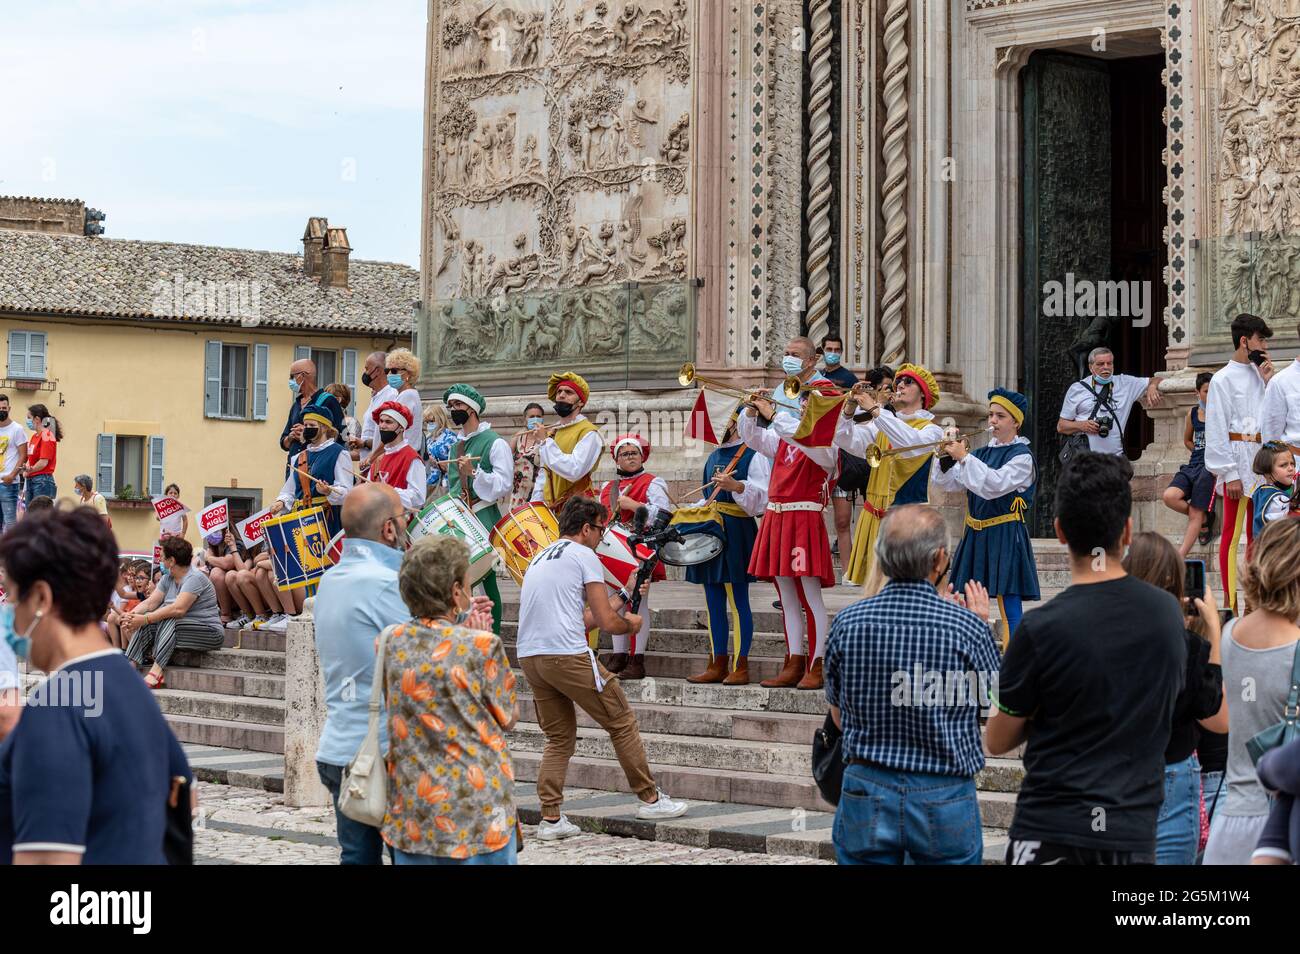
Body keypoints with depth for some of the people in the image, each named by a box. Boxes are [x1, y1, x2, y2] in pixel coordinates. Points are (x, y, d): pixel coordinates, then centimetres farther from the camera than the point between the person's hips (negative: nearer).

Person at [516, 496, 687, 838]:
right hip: (568, 655, -8)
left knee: (559, 738, 16)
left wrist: (622, 597, 38)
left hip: (529, 657, 8)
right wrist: (630, 623, 18)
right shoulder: (584, 555, 0)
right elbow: (607, 622, -4)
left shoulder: (539, 559, 24)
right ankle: (650, 799, 14)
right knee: (622, 723, 7)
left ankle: (551, 818, 7)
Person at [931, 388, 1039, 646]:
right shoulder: (982, 453, 13)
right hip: (976, 535, 7)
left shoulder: (1022, 456, -7)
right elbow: (946, 483, 11)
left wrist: (964, 458, -19)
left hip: (1005, 537, -7)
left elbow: (994, 485, -22)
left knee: (1010, 606, -9)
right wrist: (947, 459, -8)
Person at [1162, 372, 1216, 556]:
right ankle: (1205, 519, 3)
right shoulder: (1193, 414, 13)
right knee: (1169, 496, -20)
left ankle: (1181, 555, -8)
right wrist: (1200, 451, 11)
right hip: (1193, 464, 5)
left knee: (1195, 513, -9)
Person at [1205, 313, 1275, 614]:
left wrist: (1267, 382, 1)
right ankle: (1230, 603, -2)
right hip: (1237, 461, -7)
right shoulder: (1223, 379, -7)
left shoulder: (1258, 374, 13)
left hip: (1261, 461, 7)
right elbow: (1217, 429, -10)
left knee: (1257, 533, 13)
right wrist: (1230, 475, -14)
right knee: (1232, 534, -4)